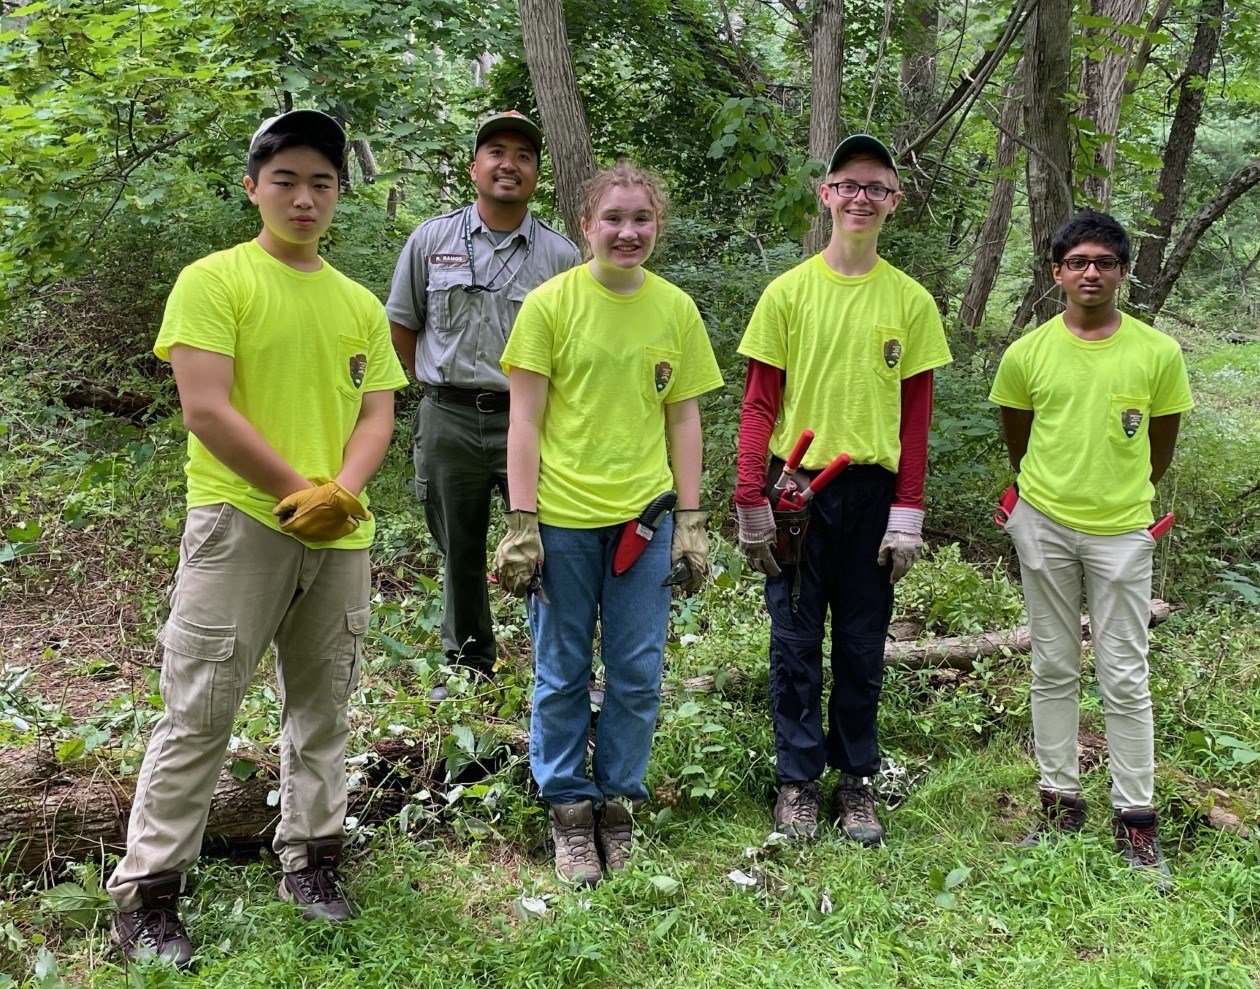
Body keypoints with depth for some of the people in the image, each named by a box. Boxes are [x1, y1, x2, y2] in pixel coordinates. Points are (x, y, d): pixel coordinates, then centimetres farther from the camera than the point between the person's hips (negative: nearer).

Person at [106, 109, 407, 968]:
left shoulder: (361, 305, 12)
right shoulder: (214, 281, -4)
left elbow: (378, 415, 8)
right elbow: (206, 411, -12)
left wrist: (339, 492, -12)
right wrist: (300, 493, -13)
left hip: (340, 537, 5)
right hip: (241, 526, -5)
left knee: (323, 706, 12)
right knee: (199, 713, -3)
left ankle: (311, 859, 26)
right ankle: (147, 892, 5)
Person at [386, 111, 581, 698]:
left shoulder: (560, 254, 3)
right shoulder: (432, 240, 6)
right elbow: (402, 328, 12)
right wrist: (446, 389, 10)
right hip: (448, 421, 2)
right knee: (459, 552, 12)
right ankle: (467, 666, 27)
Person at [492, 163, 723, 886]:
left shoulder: (676, 309, 6)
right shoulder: (550, 304, -3)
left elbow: (684, 419, 10)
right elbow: (526, 420, -3)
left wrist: (692, 519, 6)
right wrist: (522, 521, -9)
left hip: (645, 518, 2)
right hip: (563, 519, -2)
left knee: (637, 676, 8)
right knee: (563, 676, 8)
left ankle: (619, 803, 25)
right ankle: (570, 810, 23)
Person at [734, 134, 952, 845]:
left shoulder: (911, 301, 4)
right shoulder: (789, 292, 1)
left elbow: (915, 413, 4)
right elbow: (760, 404, 0)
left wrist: (907, 512, -3)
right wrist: (751, 501, -7)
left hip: (873, 493, 1)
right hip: (798, 487, -1)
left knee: (863, 647, 9)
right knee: (796, 642, 5)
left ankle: (857, 781, 22)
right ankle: (798, 780, 18)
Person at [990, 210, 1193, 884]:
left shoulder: (1158, 353, -4)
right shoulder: (1027, 353, -2)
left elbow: (1161, 443, 9)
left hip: (1121, 532, -1)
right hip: (1043, 528, 1)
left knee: (1124, 677, 1)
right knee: (1053, 669, 10)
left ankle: (1135, 817, 11)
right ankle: (1060, 800, 21)